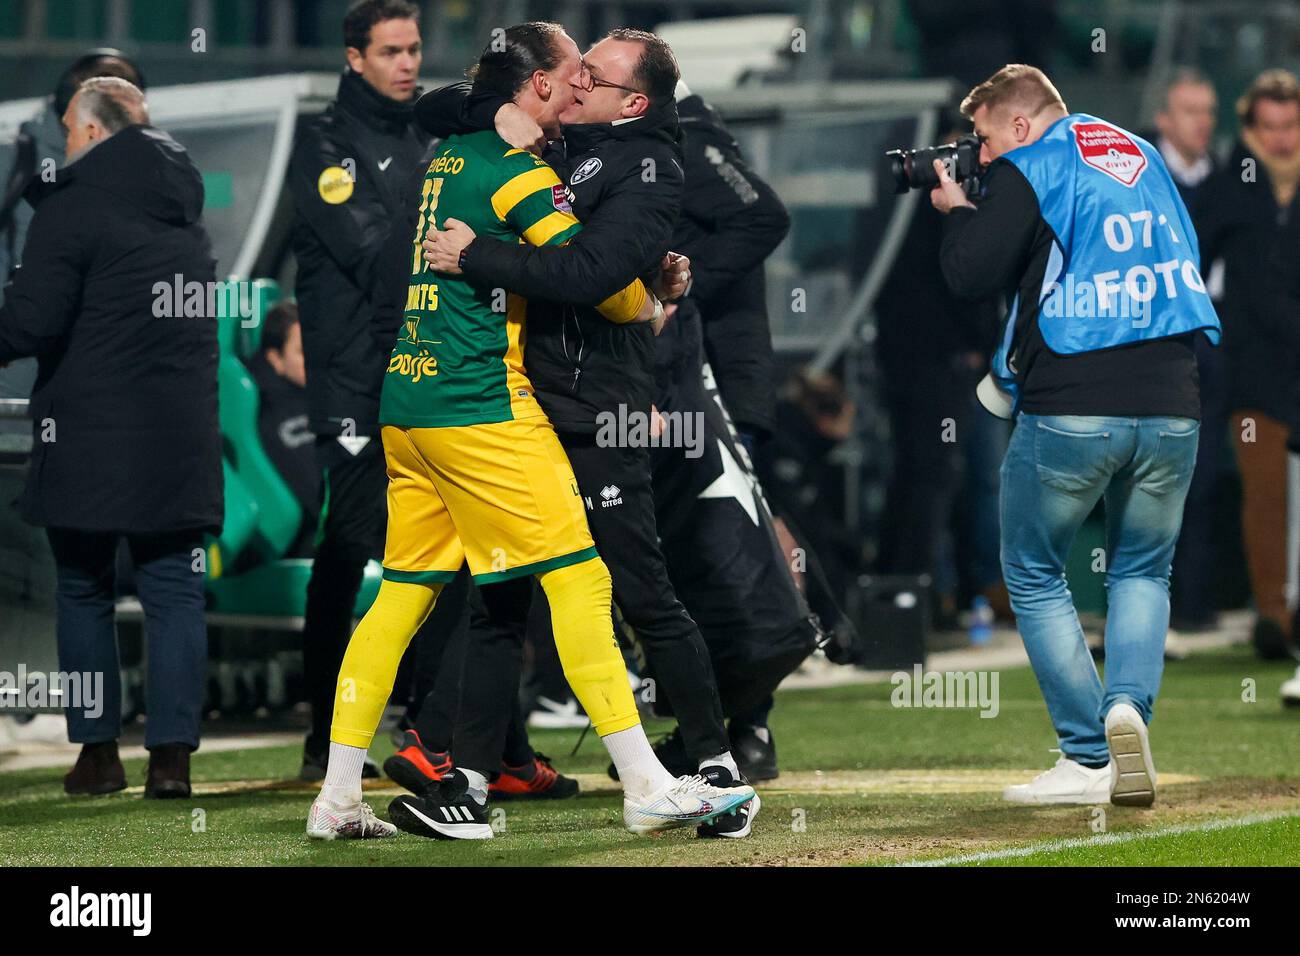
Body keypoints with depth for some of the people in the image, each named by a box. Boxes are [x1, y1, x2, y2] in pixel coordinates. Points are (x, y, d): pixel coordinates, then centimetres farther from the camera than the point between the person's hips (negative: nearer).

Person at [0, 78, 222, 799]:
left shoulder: (74, 205, -10)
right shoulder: (182, 205, 12)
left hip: (88, 439, -5)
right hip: (180, 434, 5)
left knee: (82, 590, 8)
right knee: (174, 592, 5)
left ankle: (98, 752, 6)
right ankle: (172, 754, -1)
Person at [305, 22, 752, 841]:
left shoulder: (451, 158, 18)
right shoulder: (515, 166, -9)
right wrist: (650, 308, 7)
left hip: (407, 403, 9)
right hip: (481, 405, -9)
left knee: (403, 592, 10)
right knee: (578, 580, -7)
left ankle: (338, 801, 8)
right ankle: (648, 788, -8)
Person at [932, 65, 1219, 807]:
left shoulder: (1028, 172, -2)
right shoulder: (1145, 158, 17)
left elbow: (970, 275, -9)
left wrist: (959, 210, 12)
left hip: (1070, 407, -5)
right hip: (1170, 406, 5)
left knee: (1034, 575, 11)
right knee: (1143, 571, 19)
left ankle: (1088, 758, 1)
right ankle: (1130, 704, -10)